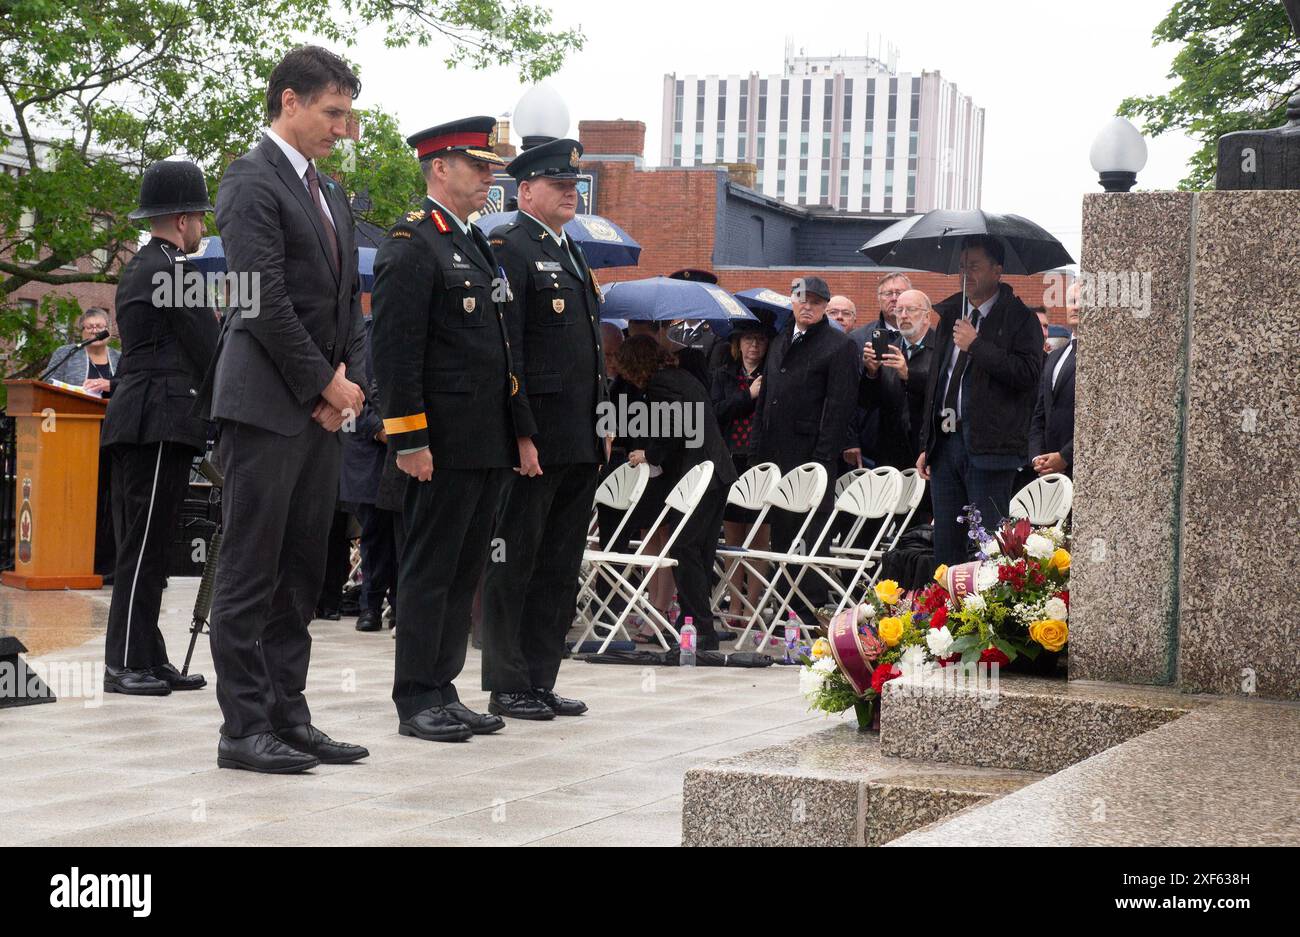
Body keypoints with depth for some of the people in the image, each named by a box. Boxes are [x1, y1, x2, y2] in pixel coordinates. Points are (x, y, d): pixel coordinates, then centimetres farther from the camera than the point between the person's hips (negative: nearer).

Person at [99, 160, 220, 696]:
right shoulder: (176, 270, -11)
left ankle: (147, 660, 12)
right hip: (161, 422, -10)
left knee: (142, 546, 9)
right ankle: (126, 664, -7)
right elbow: (208, 350, -10)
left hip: (133, 420, 10)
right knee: (145, 547, -8)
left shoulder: (137, 270, 19)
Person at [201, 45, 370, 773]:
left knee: (301, 576, 9)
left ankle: (289, 717, 14)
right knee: (251, 573, -4)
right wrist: (325, 384, -12)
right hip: (268, 406, -8)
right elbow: (266, 300, -16)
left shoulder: (332, 197, 19)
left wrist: (351, 380, 2)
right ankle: (245, 729, -2)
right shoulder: (253, 182, -8)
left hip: (323, 410, 8)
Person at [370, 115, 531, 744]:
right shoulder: (411, 245, -9)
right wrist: (408, 439, -20)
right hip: (445, 444, -9)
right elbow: (393, 350, -15)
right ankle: (417, 700, 2)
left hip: (490, 445, 9)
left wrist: (521, 432, 19)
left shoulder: (479, 246, 20)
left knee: (465, 572, 11)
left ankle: (443, 688, 17)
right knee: (430, 571, -3)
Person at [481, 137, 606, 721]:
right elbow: (505, 350, -15)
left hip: (579, 443, 9)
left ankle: (541, 682, 17)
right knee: (515, 562, -2)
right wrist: (521, 432, -20)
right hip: (536, 440, -9)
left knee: (560, 565, 11)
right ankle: (507, 686, 3)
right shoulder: (510, 250, -7)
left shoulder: (571, 255, 21)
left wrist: (601, 427, 16)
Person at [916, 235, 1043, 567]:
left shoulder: (1020, 319, -2)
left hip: (988, 448, -6)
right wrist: (926, 445, 18)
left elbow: (1027, 373, -18)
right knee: (946, 544, 9)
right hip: (945, 444, 7)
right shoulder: (950, 315, 17)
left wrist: (976, 346, -15)